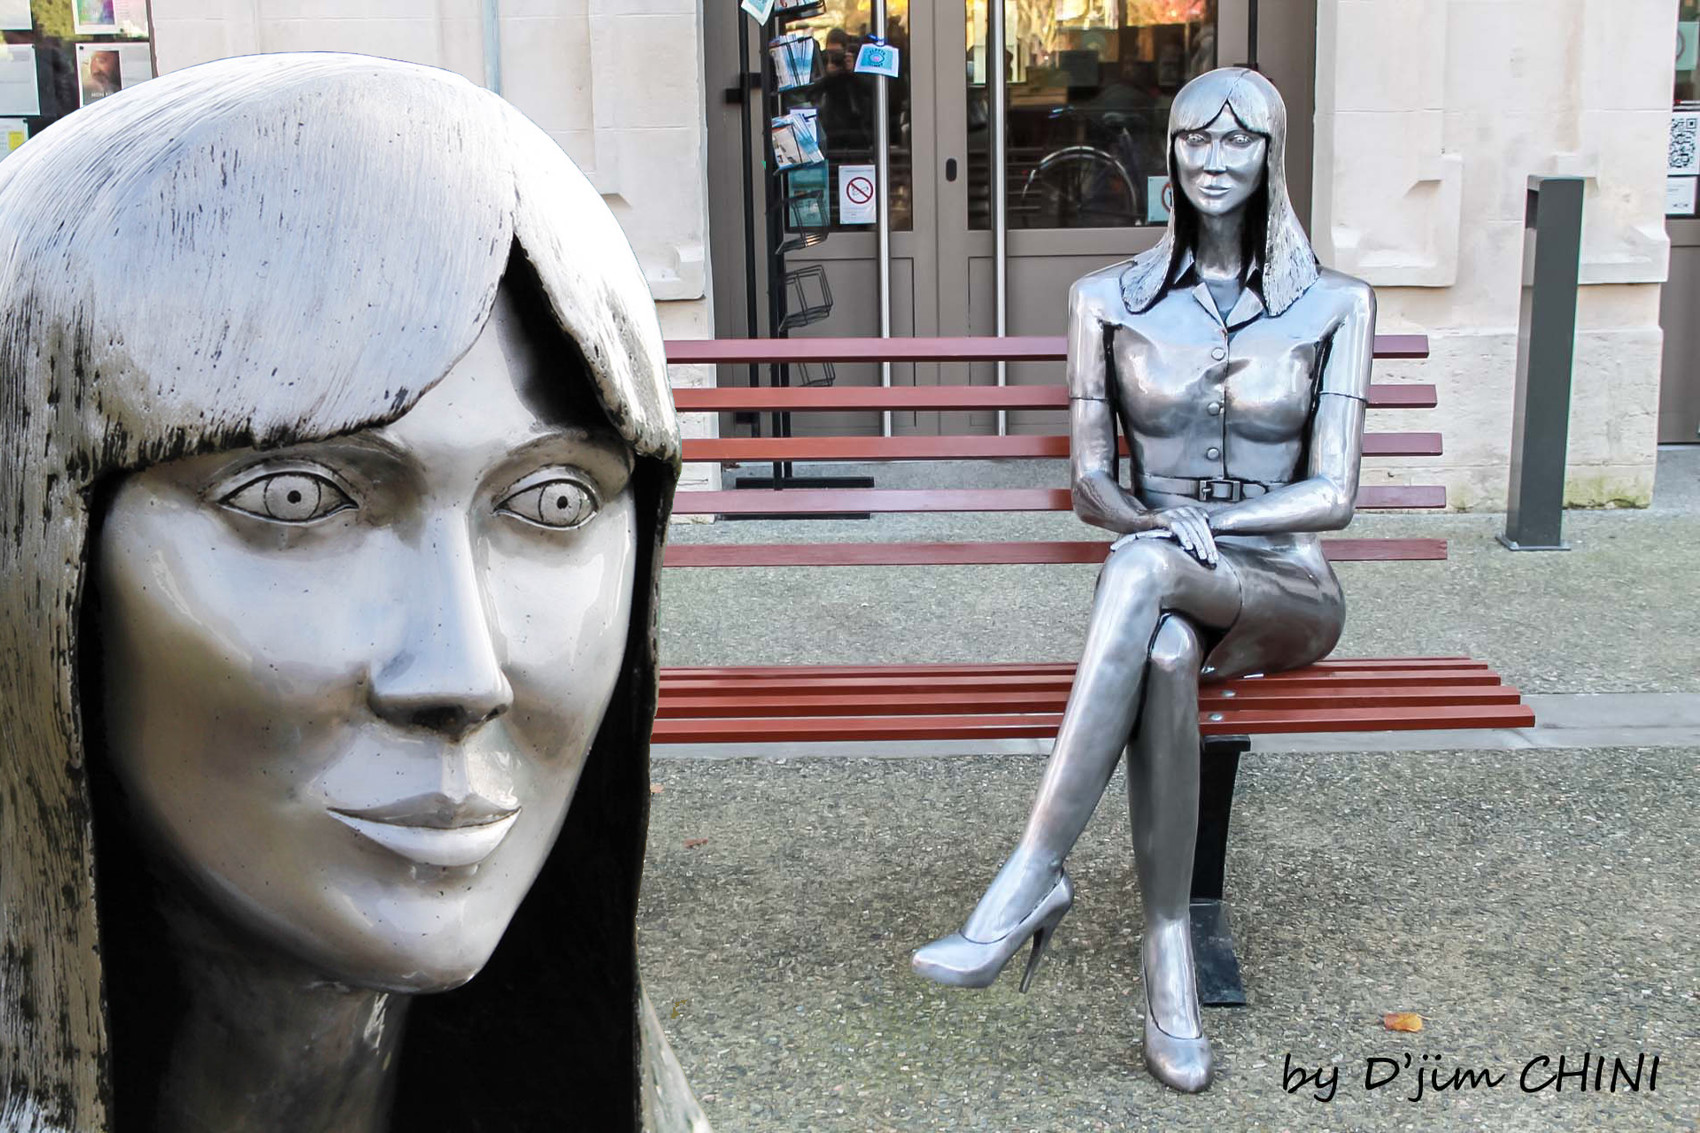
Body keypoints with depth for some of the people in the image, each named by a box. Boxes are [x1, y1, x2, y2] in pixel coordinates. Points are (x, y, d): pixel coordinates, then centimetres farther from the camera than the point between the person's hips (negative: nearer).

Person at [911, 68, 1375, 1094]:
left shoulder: (1334, 306, 4)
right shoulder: (1110, 303, 7)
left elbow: (1333, 494, -4)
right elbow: (1091, 485, 3)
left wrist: (1203, 525, -20)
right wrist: (1171, 528, -19)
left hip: (1288, 596, -1)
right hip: (1166, 598, 1)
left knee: (1141, 567, -37)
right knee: (1164, 652, -39)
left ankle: (1034, 876, -35)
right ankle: (1168, 955, -29)